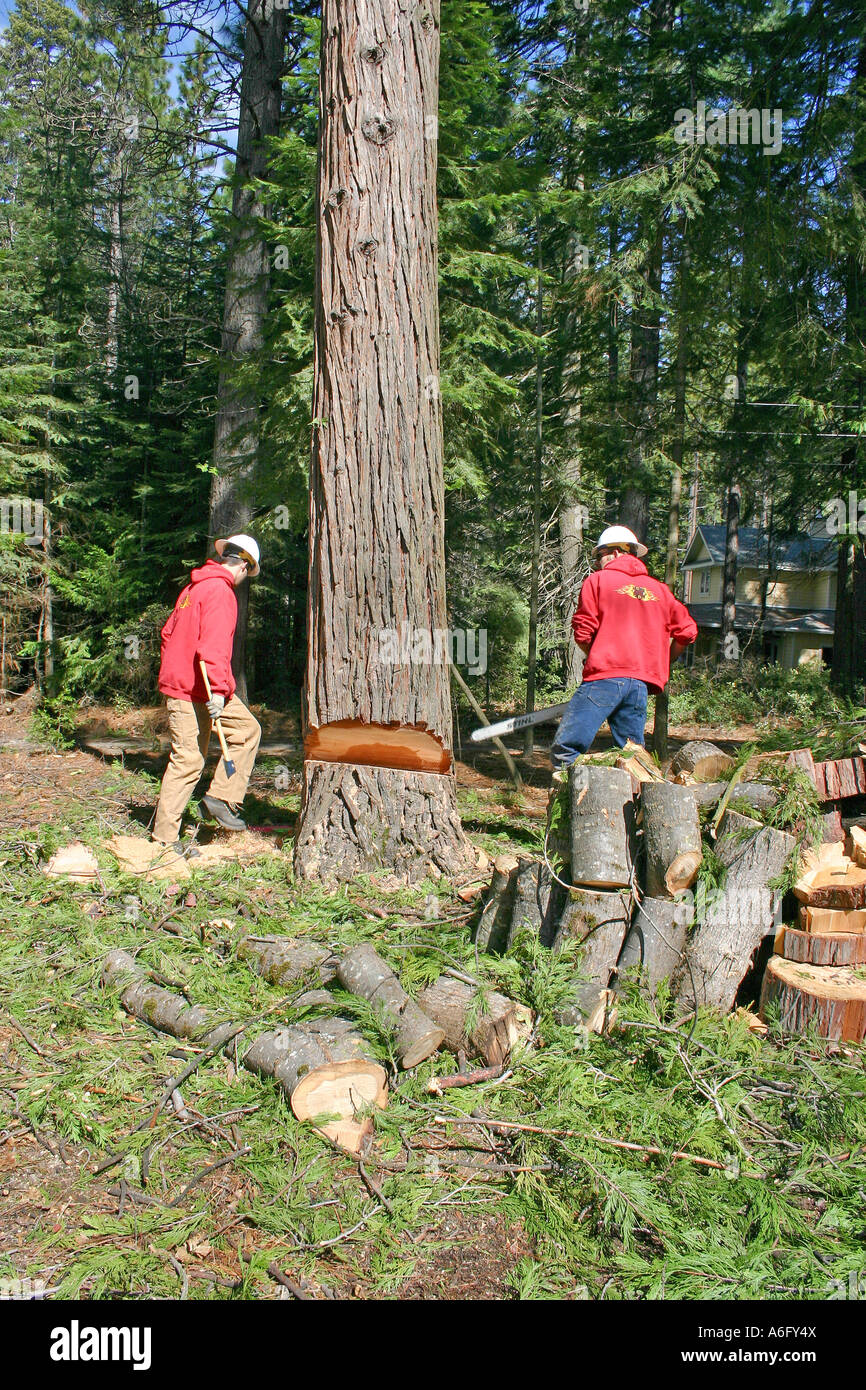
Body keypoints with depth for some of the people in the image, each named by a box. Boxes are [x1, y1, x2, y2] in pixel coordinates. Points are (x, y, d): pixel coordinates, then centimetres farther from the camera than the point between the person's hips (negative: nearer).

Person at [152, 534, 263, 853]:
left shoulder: (195, 587, 16)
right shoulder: (220, 591, -14)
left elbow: (168, 632, 22)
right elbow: (213, 644, -25)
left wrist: (171, 674, 25)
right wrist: (217, 689, -29)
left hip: (178, 682, 10)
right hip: (193, 691, -10)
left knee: (248, 729, 11)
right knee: (188, 760, -4)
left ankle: (221, 798, 9)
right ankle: (165, 836, 3)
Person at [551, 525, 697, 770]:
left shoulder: (598, 580, 7)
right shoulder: (660, 590, 18)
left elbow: (582, 632, 2)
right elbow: (687, 631, 18)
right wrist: (661, 663, 27)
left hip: (604, 678, -5)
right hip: (642, 683, 5)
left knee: (565, 750, -6)